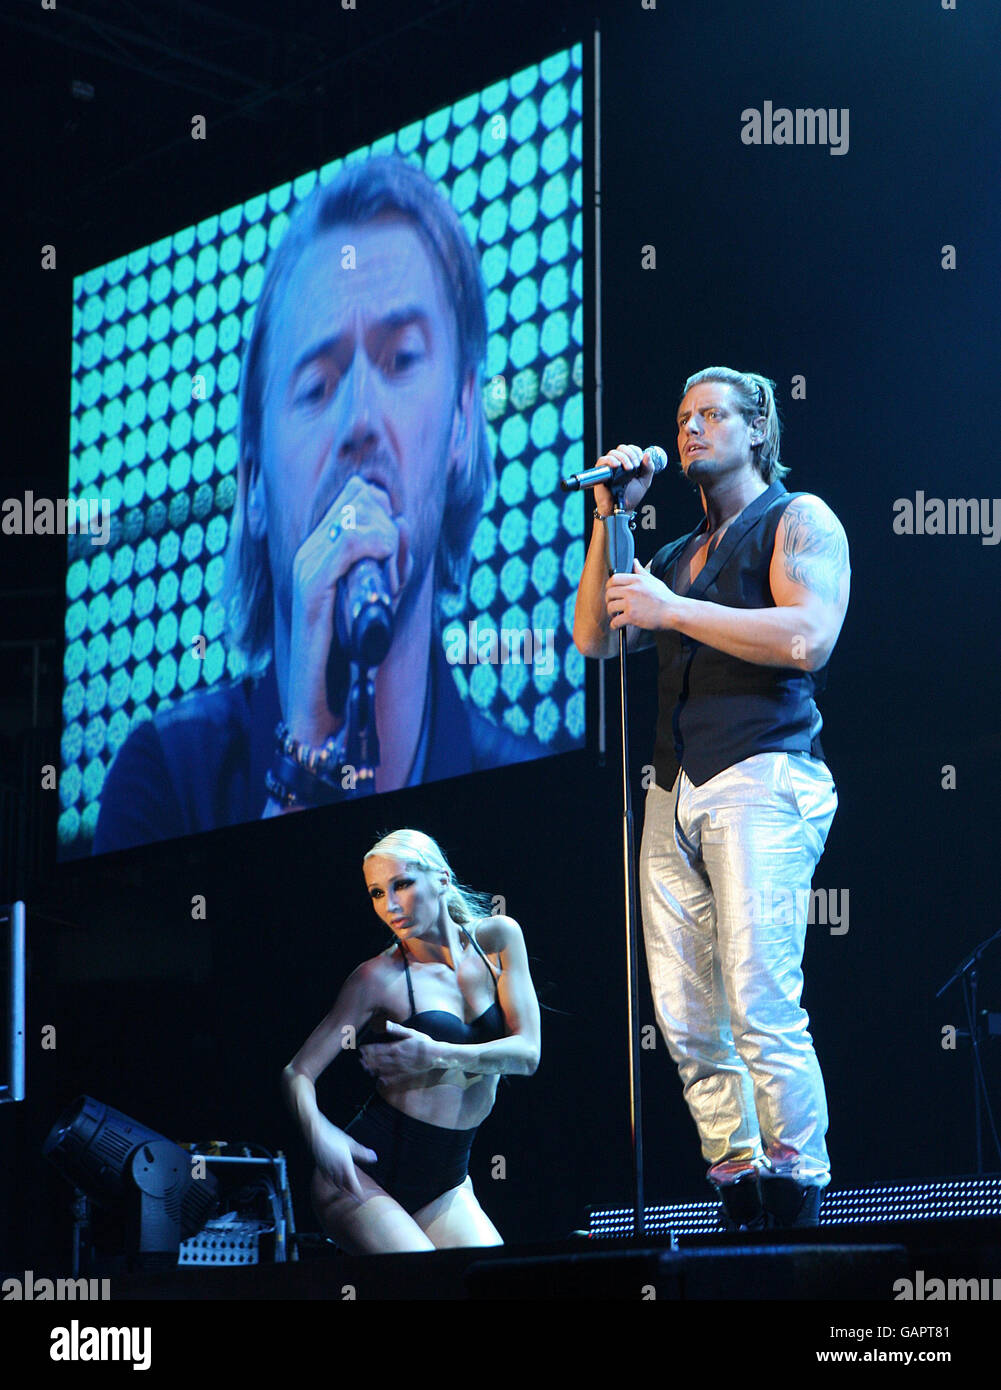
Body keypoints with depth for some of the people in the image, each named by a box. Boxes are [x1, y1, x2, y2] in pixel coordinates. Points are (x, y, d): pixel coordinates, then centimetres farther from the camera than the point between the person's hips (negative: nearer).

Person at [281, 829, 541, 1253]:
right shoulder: (381, 977, -9)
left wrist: (438, 1056, -19)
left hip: (445, 1184, 5)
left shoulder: (498, 939, 2)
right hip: (366, 1173, -5)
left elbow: (527, 1053, -5)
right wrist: (318, 1133, -31)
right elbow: (297, 1071, -10)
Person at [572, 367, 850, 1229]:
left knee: (761, 1005, -16)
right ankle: (741, 1204, 2)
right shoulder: (679, 557, 26)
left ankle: (797, 1207, -13)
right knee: (688, 1025, -1)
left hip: (763, 778, -7)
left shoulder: (798, 520, 6)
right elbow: (596, 639, 18)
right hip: (675, 795, 7)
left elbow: (807, 639, -10)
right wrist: (610, 521, 13)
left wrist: (674, 611, -8)